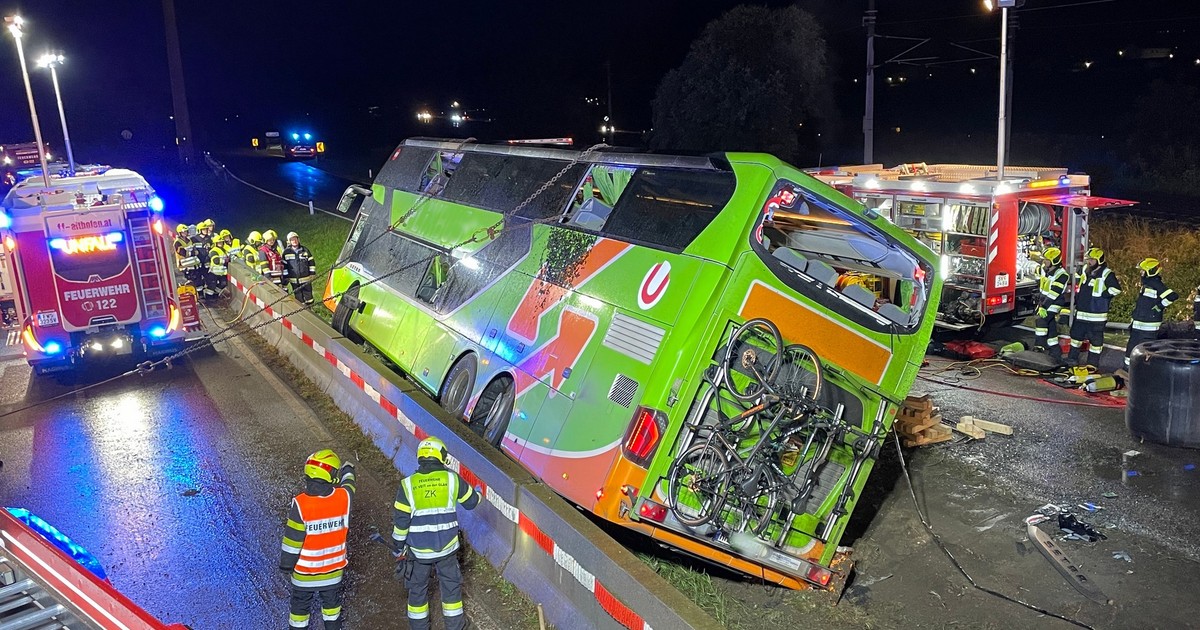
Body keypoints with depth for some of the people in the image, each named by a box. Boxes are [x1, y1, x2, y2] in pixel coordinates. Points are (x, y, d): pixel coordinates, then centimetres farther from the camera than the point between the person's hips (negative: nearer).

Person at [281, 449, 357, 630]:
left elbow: (292, 539, -18)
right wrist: (348, 471, 28)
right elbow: (348, 485, 6)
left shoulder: (300, 504, -27)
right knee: (332, 601, 26)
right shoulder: (343, 497, -21)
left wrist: (286, 564, -1)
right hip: (333, 568, 2)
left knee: (300, 605, 21)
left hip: (304, 570, -2)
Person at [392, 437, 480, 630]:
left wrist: (399, 547, 6)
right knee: (451, 585, 20)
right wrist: (478, 494, 29)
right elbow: (471, 502, 6)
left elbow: (400, 521, -8)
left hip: (418, 550, 0)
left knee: (417, 588, 20)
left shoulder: (408, 485, -11)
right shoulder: (453, 479, -9)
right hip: (446, 548, 0)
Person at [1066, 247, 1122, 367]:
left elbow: (1116, 289, -21)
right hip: (1081, 312, 7)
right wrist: (1077, 298, 19)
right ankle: (1072, 357, 28)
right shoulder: (1084, 271, 10)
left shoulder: (1106, 274, -12)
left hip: (1096, 315, -7)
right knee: (1076, 334, 15)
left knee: (1095, 339, 2)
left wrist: (1102, 295, -17)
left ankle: (1093, 362, 10)